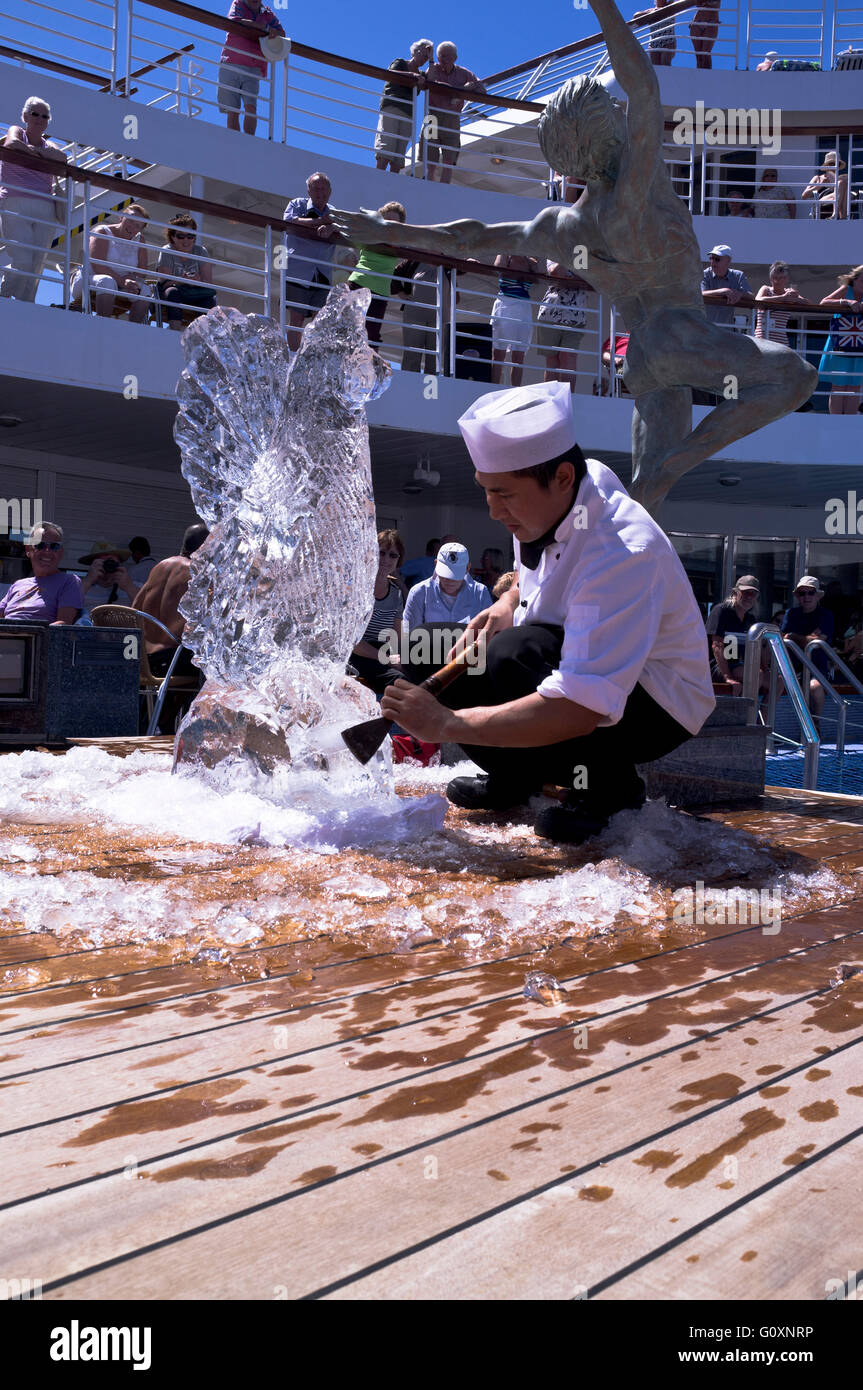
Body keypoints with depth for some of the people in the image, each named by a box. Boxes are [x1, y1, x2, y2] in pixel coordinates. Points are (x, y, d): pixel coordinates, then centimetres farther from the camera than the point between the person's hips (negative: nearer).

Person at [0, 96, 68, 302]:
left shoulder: (49, 145, 24)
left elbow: (62, 157, 1)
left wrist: (35, 150, -4)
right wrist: (38, 153, 3)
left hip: (45, 210, 4)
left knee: (35, 269, -4)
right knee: (22, 261, -19)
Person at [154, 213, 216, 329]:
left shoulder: (201, 252, 1)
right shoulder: (166, 252, -5)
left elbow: (209, 283, -7)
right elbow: (164, 283, -13)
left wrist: (198, 282, -31)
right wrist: (182, 281, -34)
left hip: (195, 296, 2)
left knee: (210, 297, -28)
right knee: (172, 292, -35)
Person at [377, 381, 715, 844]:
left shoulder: (621, 554, -35)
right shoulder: (544, 505, -8)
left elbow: (578, 712, -41)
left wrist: (447, 724, -36)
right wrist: (506, 605, -7)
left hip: (655, 710, -8)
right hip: (573, 665, 8)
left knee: (517, 654, -36)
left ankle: (610, 788, -12)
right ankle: (516, 776, 14)